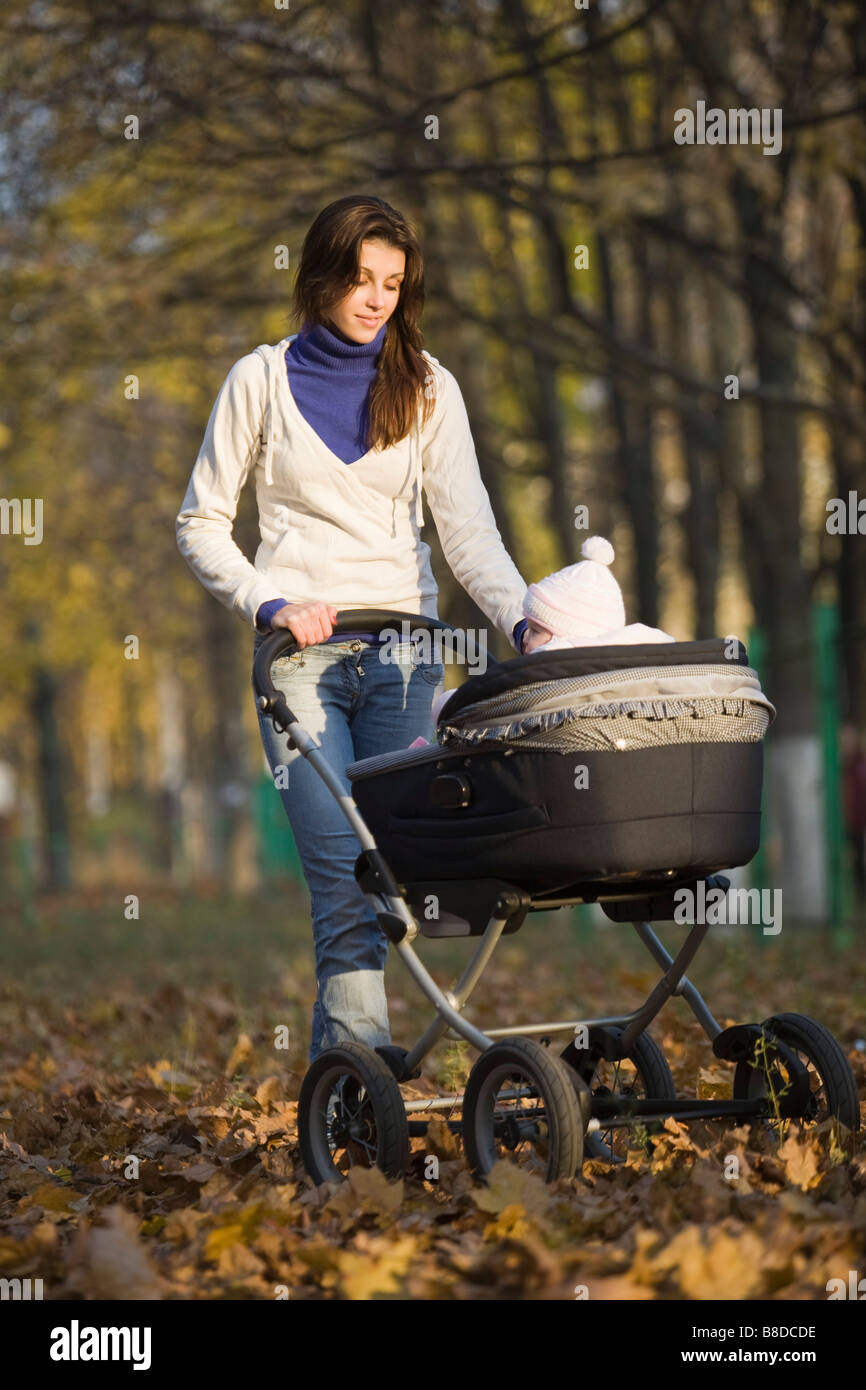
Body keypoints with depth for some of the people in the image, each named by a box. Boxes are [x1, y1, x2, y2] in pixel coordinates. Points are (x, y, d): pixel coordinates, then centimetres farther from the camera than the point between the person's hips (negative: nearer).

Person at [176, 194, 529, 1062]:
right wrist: (269, 602, -9)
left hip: (402, 650, 2)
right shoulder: (262, 381, 5)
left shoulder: (426, 386, 10)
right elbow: (201, 524, 7)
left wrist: (520, 622, -17)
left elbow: (467, 526, 0)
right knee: (344, 872, -13)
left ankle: (336, 1060, 12)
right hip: (300, 652, -2)